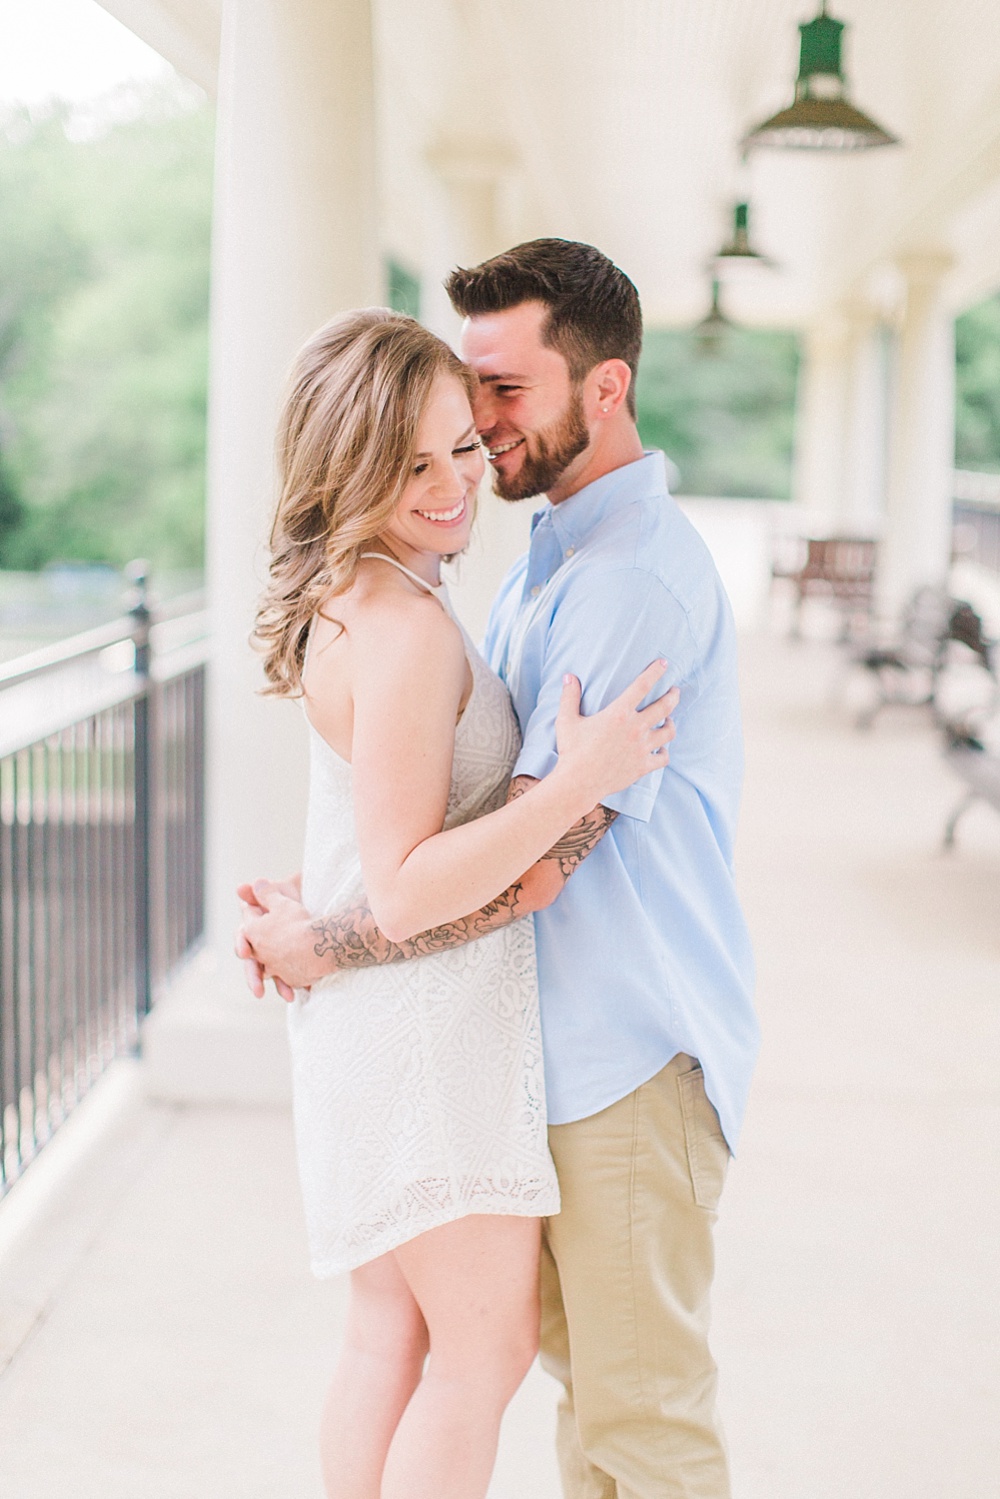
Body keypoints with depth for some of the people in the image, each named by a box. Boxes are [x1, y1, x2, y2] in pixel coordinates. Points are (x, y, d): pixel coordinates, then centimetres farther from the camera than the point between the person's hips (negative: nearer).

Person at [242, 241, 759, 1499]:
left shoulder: (638, 577, -22)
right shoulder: (548, 553, 12)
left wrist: (331, 946, -17)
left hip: (636, 1049, -9)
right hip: (563, 1036, 9)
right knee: (572, 1354, 20)